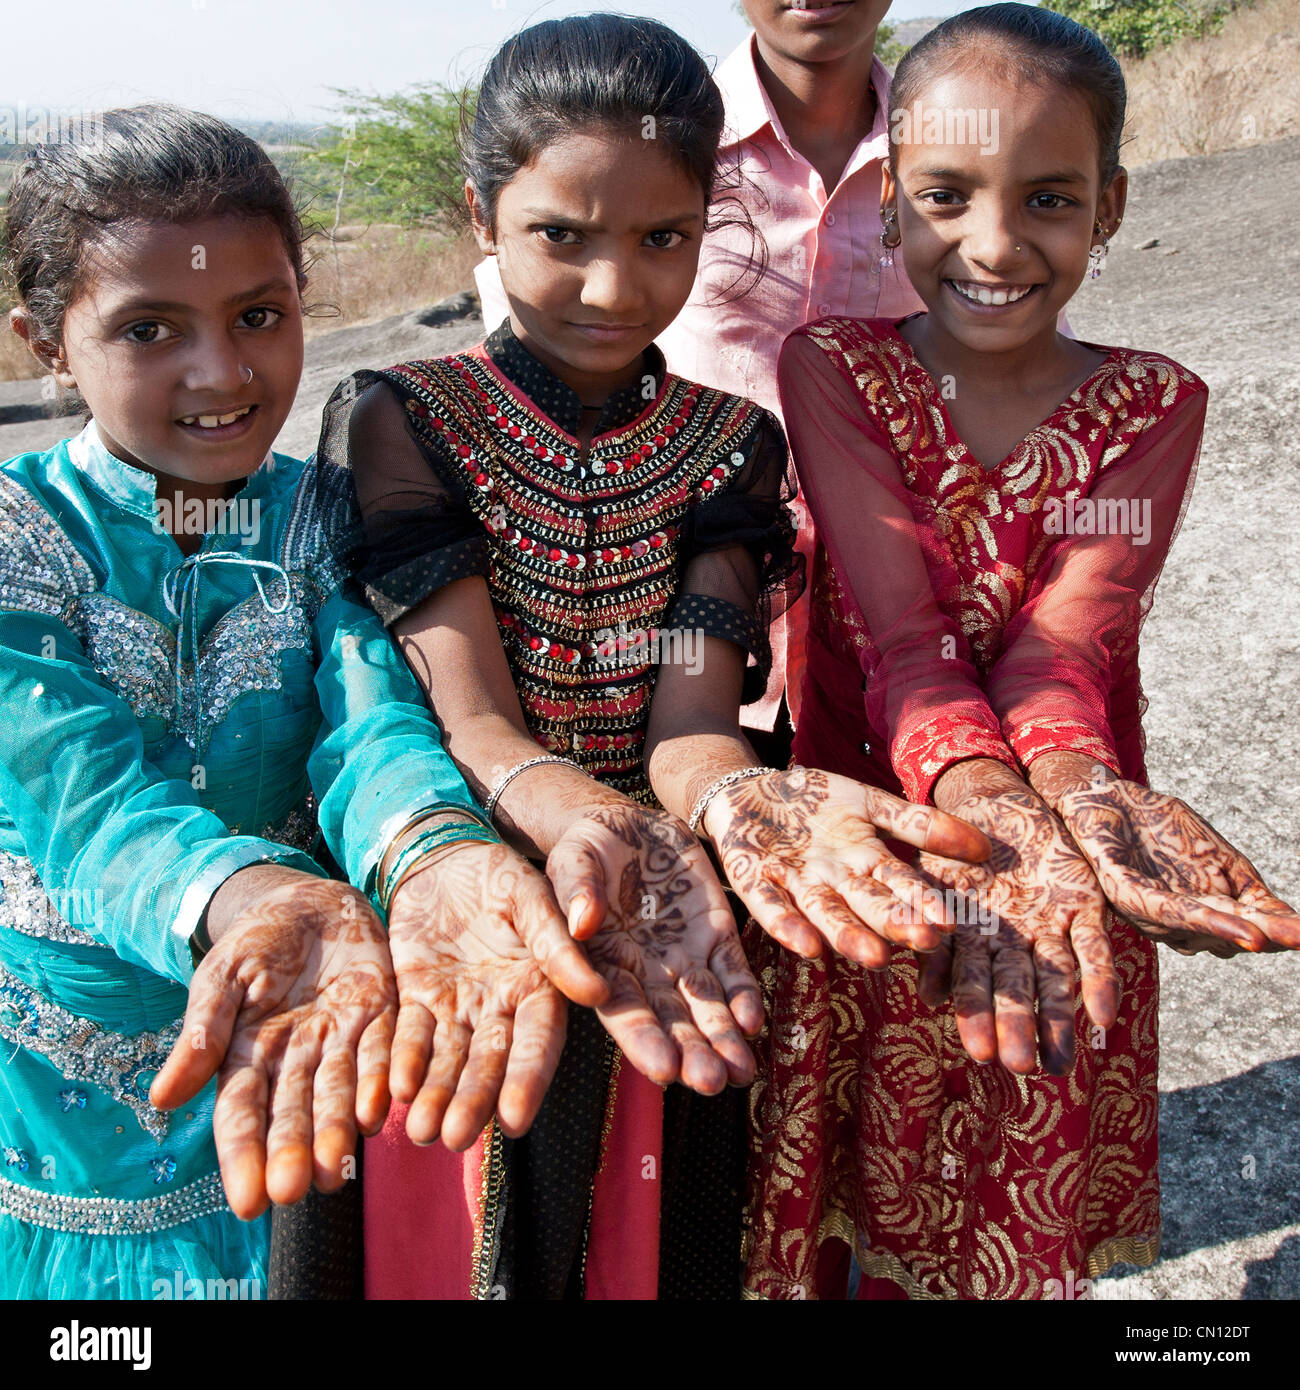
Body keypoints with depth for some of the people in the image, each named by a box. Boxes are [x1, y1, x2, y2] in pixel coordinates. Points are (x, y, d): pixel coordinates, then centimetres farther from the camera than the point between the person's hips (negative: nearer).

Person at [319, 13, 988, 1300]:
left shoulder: (729, 444, -1)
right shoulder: (401, 420, -9)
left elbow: (688, 714, -14)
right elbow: (468, 712, -21)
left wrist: (735, 795, -38)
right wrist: (582, 821, -43)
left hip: (669, 952, 2)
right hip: (466, 918, -1)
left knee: (671, 1239, 20)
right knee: (483, 1245, 18)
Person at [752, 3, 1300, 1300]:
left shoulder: (1154, 407, -1)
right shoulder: (830, 368, -6)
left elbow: (1061, 643, -17)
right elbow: (897, 634, -20)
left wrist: (1070, 786, -39)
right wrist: (991, 815, -38)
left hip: (1058, 889, 1)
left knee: (1013, 1242, 15)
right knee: (839, 1212, 14)